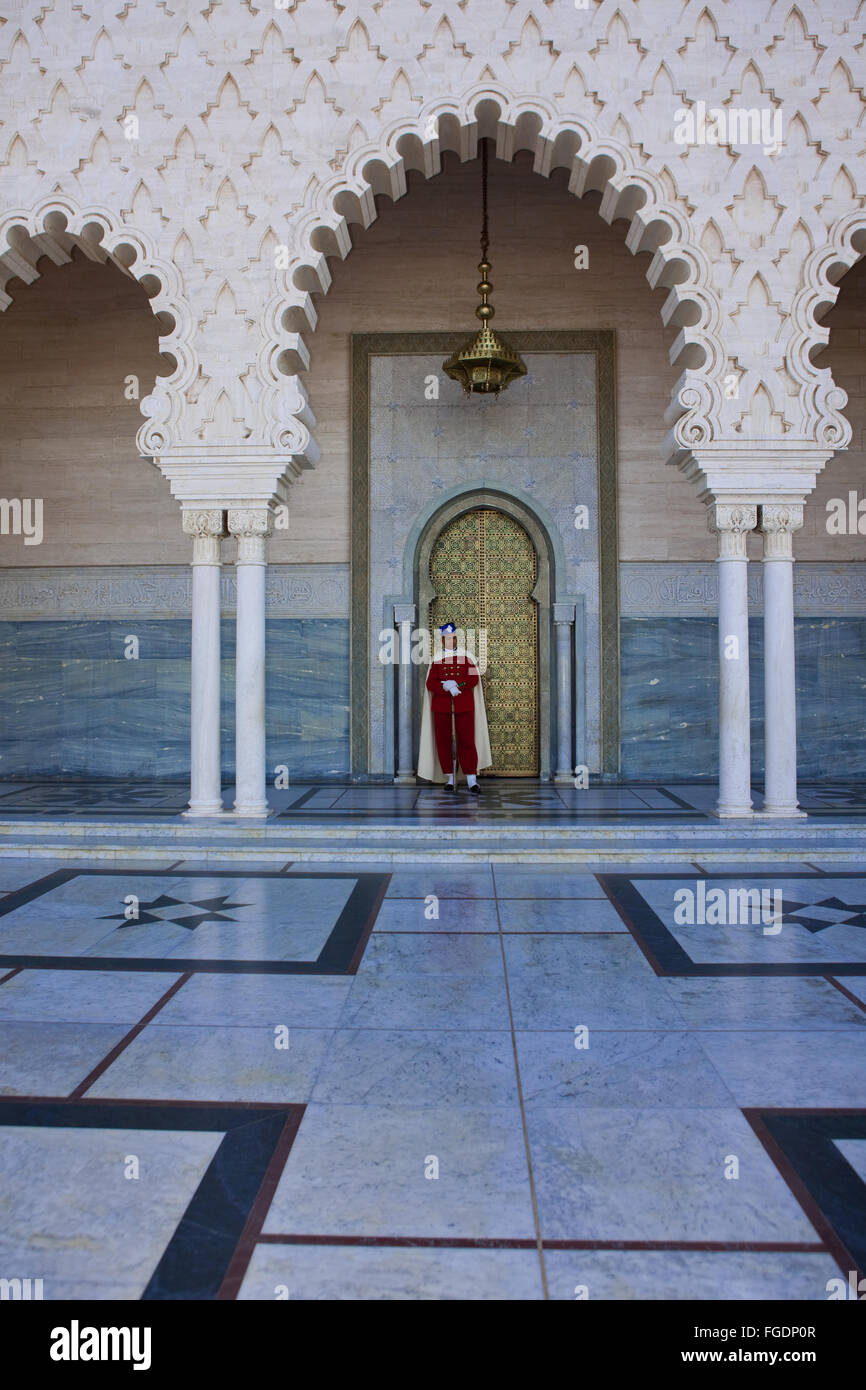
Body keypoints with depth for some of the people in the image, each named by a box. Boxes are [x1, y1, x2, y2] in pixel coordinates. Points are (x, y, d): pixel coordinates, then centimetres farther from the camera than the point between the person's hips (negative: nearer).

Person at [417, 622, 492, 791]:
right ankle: (449, 780, 12)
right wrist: (447, 687, -16)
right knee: (443, 742, 2)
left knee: (467, 741, -6)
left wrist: (454, 683, -15)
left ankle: (471, 780, -4)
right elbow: (430, 683, 0)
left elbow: (474, 678, -2)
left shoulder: (466, 656, 6)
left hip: (464, 705, -1)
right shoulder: (436, 658, 7)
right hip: (441, 706, 1)